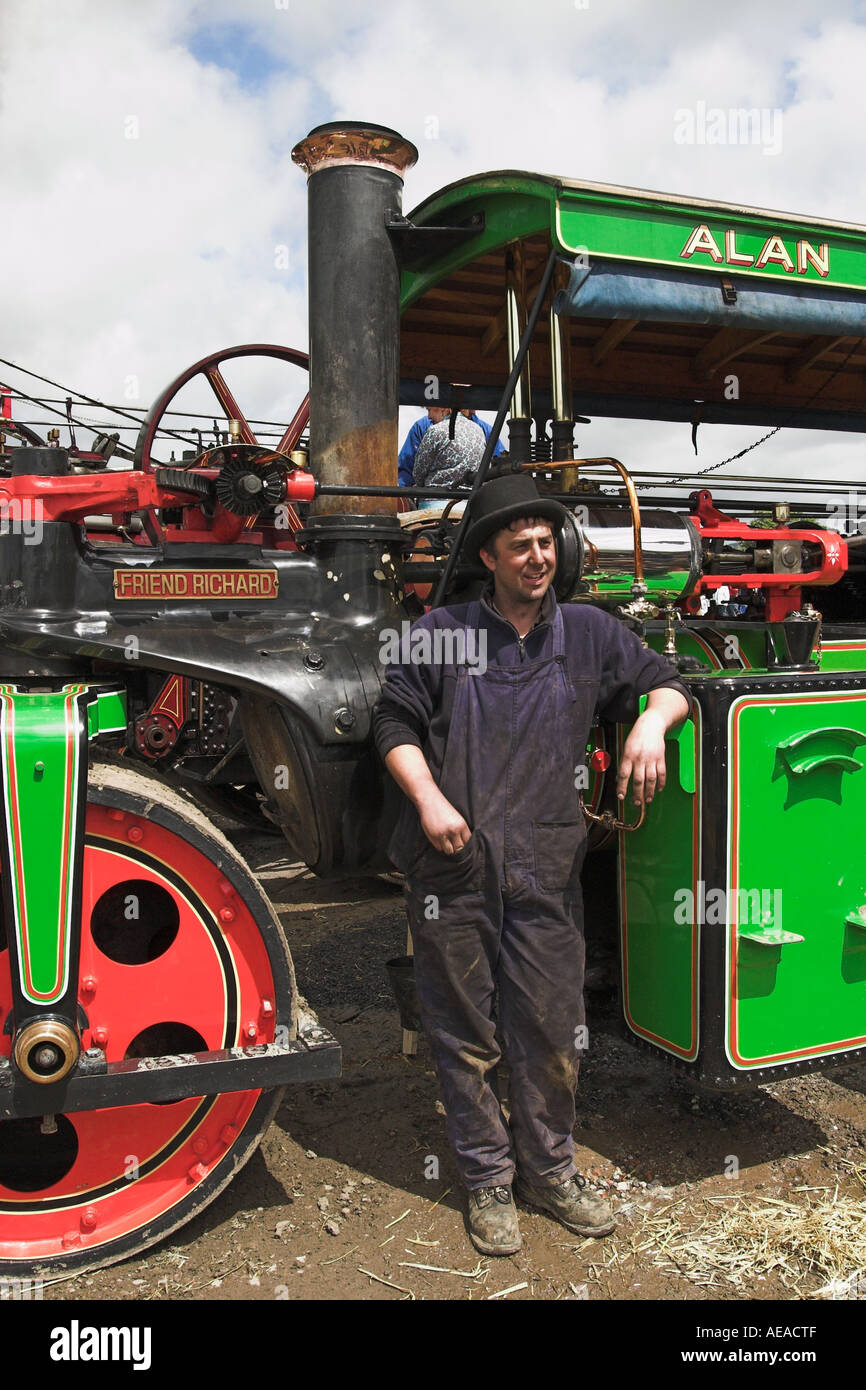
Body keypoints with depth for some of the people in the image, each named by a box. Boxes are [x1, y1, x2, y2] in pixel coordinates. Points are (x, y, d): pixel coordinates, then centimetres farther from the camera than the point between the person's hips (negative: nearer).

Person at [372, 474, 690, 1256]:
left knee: (551, 1030, 9)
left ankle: (549, 1170, 32)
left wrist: (651, 723, -7)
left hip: (545, 874, 2)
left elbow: (665, 684, 15)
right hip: (452, 871, -1)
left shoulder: (589, 635, 9)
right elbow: (395, 724, 5)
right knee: (466, 1034, 9)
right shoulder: (440, 636, 3)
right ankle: (488, 1181, 28)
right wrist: (428, 799, -10)